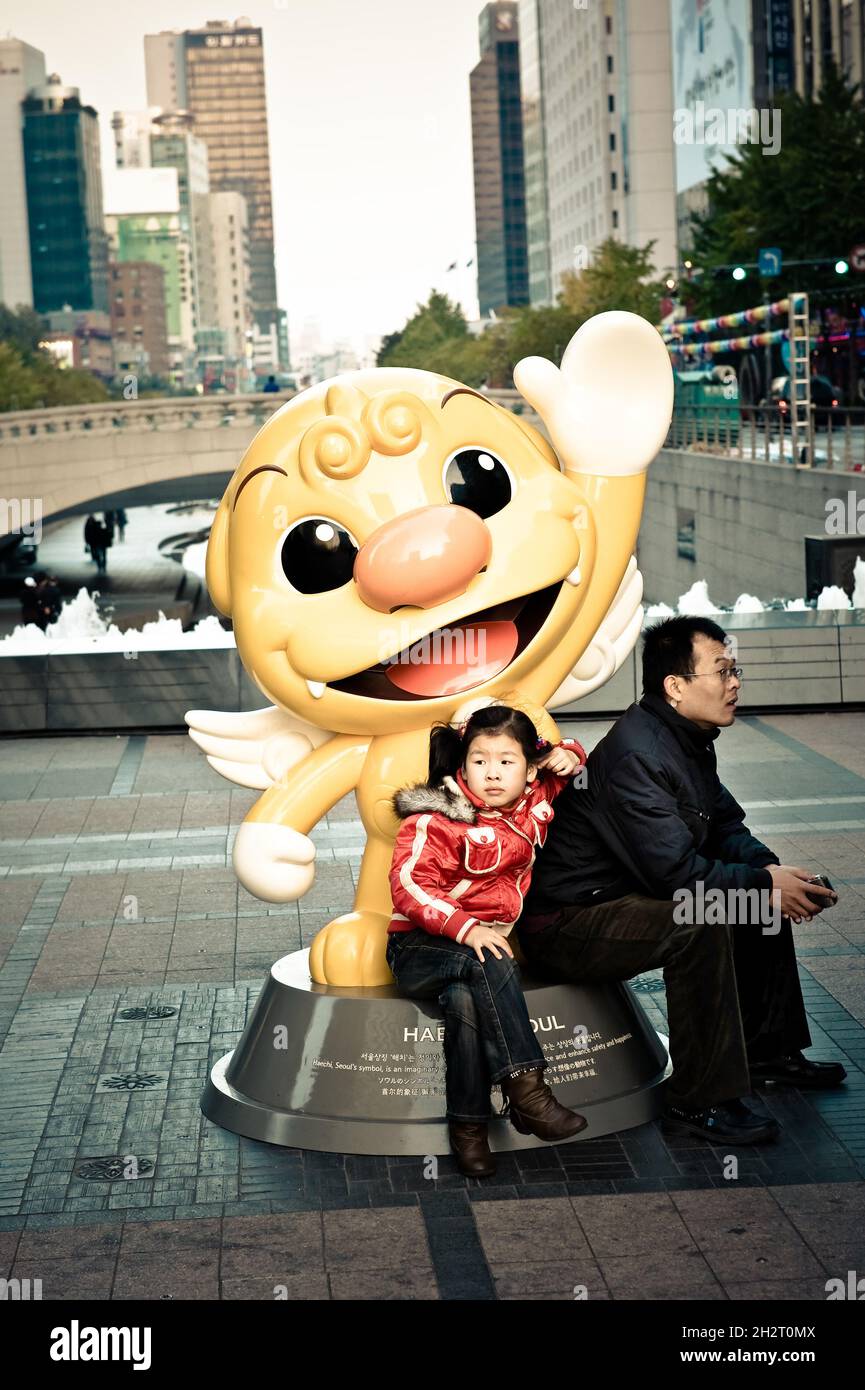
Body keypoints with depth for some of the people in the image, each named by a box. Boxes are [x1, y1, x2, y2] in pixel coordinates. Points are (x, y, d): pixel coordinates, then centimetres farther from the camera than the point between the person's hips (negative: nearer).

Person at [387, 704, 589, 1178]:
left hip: (483, 941, 4)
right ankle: (526, 1088, -39)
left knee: (465, 1000, -33)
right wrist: (466, 928, -32)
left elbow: (559, 757, 28)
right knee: (487, 963, -37)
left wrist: (568, 754, 2)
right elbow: (408, 885, -21)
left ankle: (468, 1126, -27)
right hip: (419, 947, -4)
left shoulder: (534, 802, 8)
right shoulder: (436, 820, -11)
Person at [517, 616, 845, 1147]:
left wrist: (771, 869, -5)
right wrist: (766, 884, -19)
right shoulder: (636, 754, -25)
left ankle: (769, 1050, 22)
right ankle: (702, 1101, -25)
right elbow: (676, 870, -30)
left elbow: (726, 825, 15)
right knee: (700, 922, -33)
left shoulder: (690, 740, 7)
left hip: (631, 898, 11)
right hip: (566, 924, -11)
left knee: (762, 895, 11)